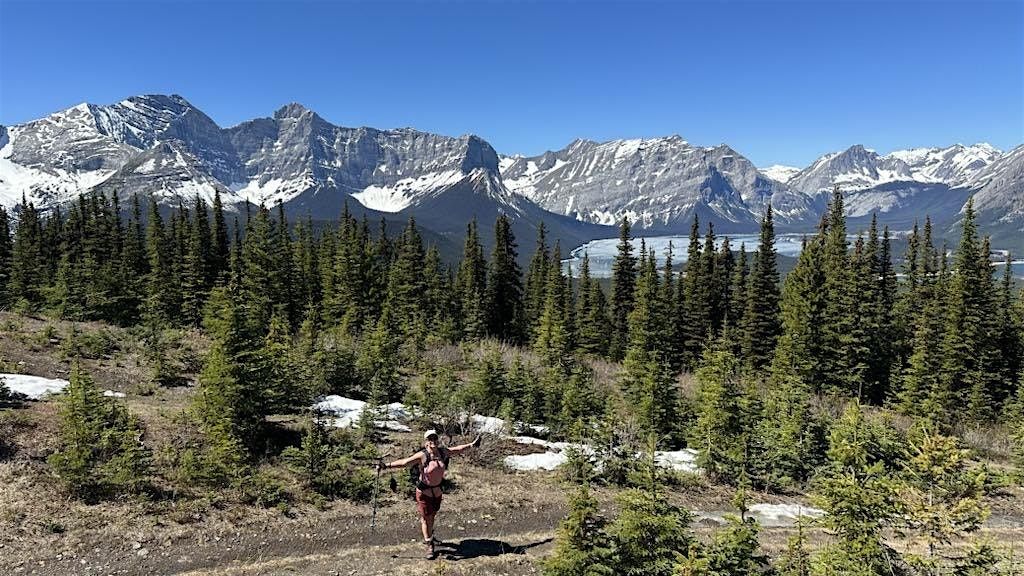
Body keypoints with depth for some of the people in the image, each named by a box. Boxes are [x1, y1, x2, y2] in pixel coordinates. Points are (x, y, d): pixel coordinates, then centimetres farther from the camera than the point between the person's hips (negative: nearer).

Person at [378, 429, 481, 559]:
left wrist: (472, 445, 15)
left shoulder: (443, 452, -6)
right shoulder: (422, 456, -21)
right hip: (424, 491, -5)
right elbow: (405, 462, -28)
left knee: (432, 516, 18)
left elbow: (458, 449, 8)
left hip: (437, 490, 5)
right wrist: (387, 465, -38)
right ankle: (429, 546, 16)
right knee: (425, 517, 2)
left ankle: (429, 537, 44)